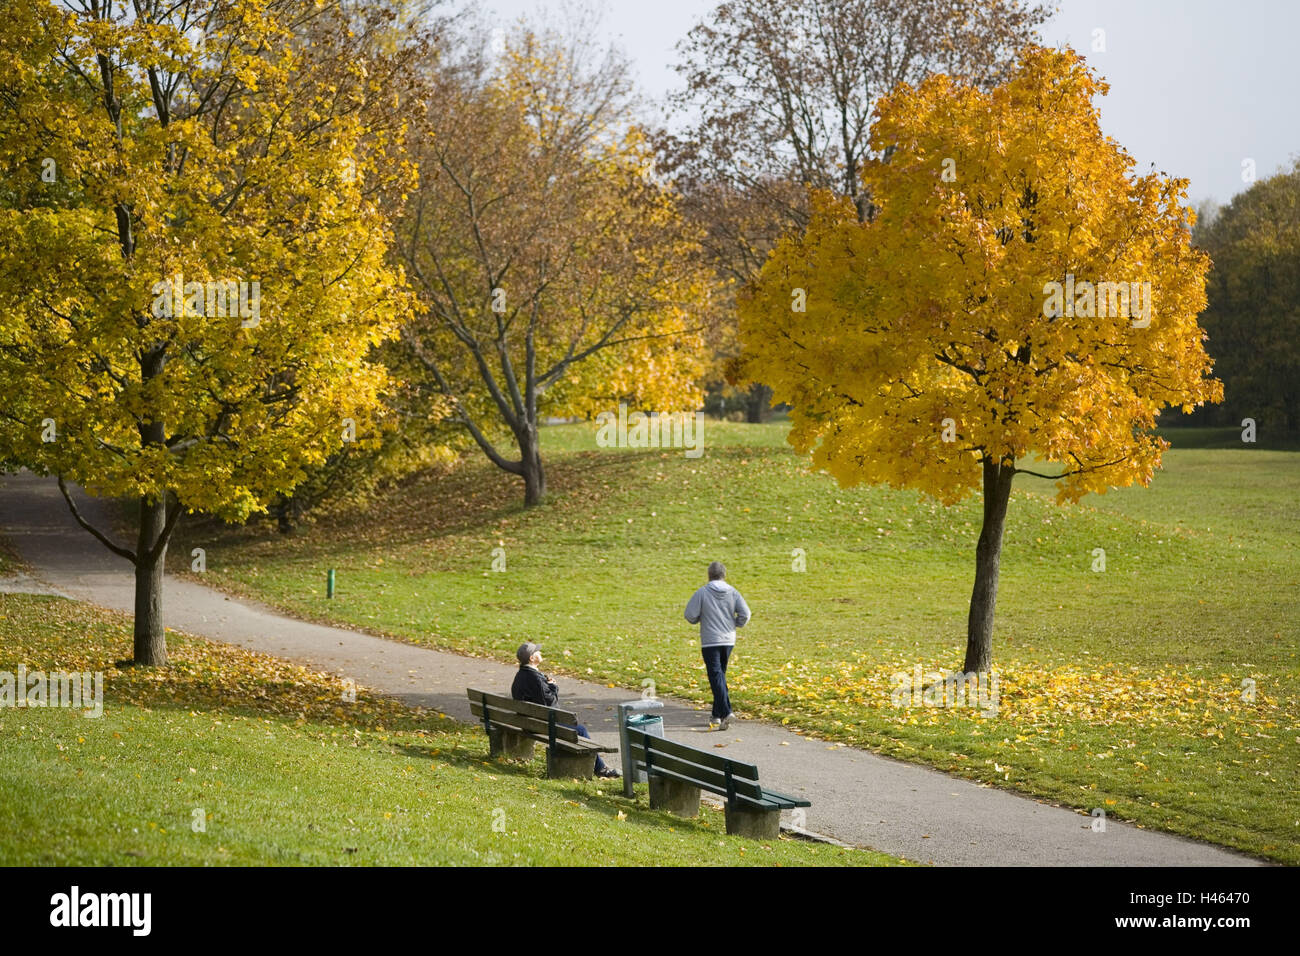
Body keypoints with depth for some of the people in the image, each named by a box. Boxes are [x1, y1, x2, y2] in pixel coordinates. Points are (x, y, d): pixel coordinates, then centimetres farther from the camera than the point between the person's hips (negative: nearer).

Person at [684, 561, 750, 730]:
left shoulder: (702, 592, -9)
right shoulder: (733, 592, 0)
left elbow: (690, 615, -9)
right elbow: (745, 614, -4)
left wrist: (699, 620, 12)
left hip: (710, 641, -4)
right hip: (728, 640, 4)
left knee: (716, 677, -8)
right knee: (721, 675, 16)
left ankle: (726, 712, -24)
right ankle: (717, 715, 19)